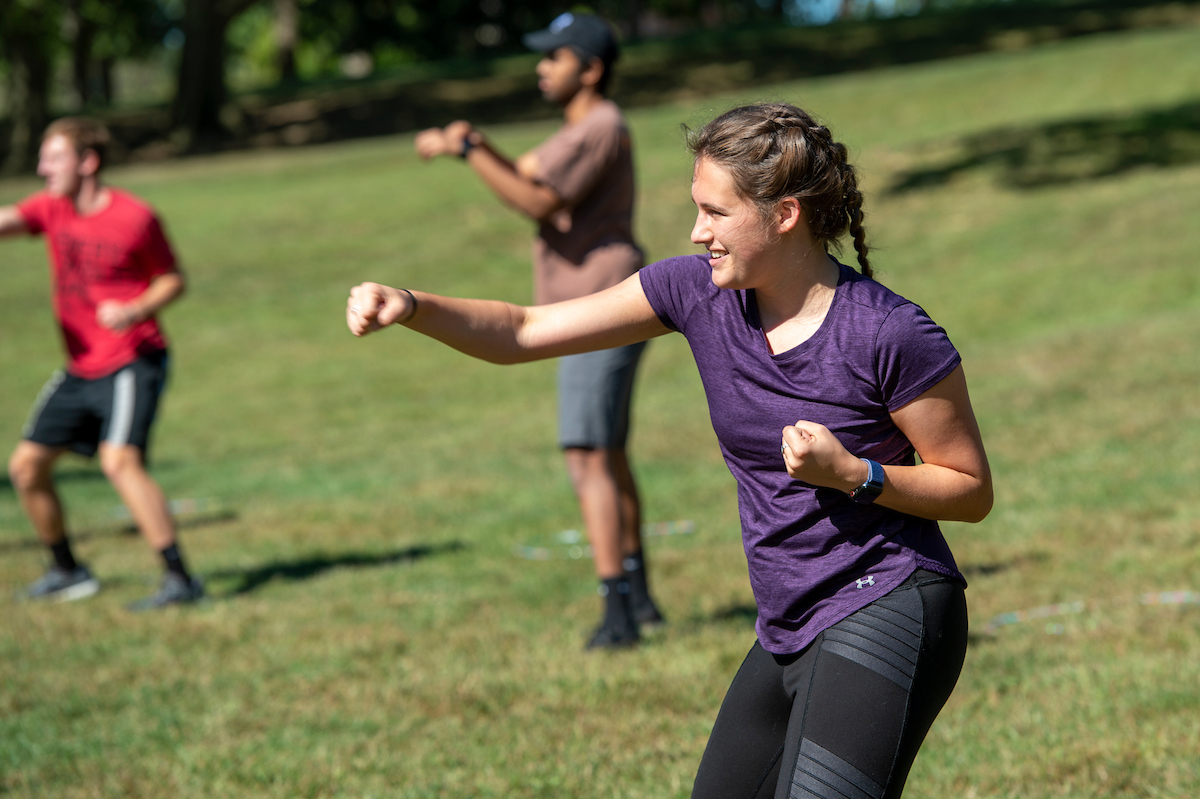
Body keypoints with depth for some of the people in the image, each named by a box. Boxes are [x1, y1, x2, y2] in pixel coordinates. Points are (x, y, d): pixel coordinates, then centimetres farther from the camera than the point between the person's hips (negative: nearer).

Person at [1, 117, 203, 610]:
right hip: (80, 367, 7)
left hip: (132, 362, -7)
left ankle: (181, 580, -22)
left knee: (119, 461, -25)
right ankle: (67, 571, 27)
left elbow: (173, 280, -2)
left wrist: (134, 311, -20)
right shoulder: (51, 208, 3)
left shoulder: (134, 218, -11)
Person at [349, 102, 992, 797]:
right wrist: (412, 307, -14)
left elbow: (972, 490, -5)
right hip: (791, 632, 8)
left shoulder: (892, 335, -16)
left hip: (884, 616, -7)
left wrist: (854, 474, -20)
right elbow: (523, 334, 2)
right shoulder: (699, 292, 0)